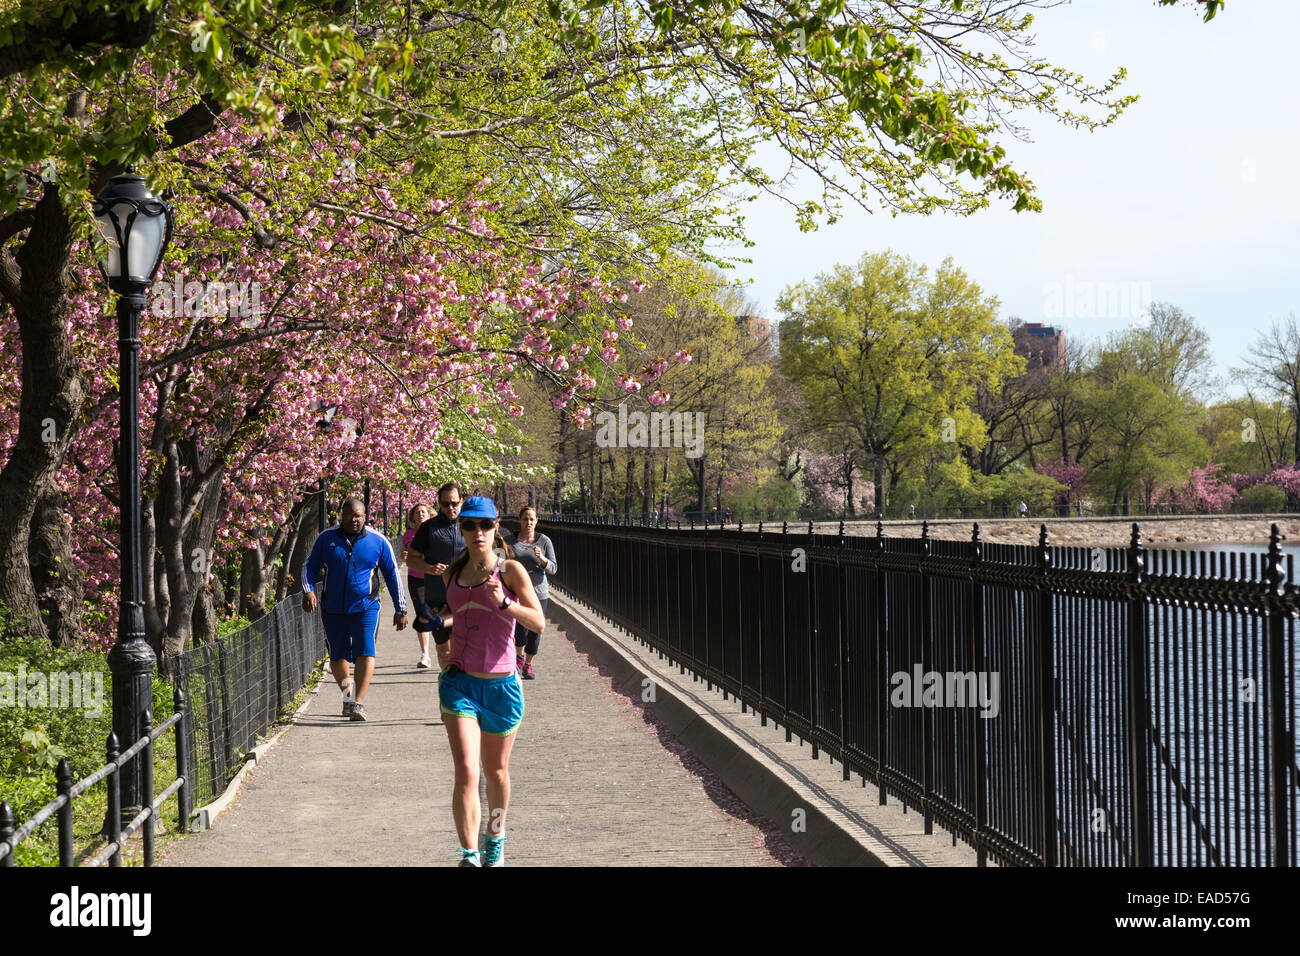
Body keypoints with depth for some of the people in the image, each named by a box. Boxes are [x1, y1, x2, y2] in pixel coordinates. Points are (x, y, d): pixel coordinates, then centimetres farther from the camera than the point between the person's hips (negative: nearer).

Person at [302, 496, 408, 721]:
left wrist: (400, 609, 8)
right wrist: (308, 591, -9)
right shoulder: (327, 538, 2)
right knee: (337, 656, 11)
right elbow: (310, 566, 10)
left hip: (365, 608, -2)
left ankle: (359, 703, -21)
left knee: (365, 652, -17)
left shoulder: (378, 542, 1)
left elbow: (392, 575, 8)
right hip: (333, 609, 2)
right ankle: (347, 695, 33)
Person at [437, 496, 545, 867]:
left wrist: (503, 602, -26)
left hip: (501, 685, -1)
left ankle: (495, 837, 41)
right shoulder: (453, 573, 6)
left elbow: (539, 623, -13)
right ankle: (469, 854, -16)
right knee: (465, 772, -16)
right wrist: (441, 618, 8)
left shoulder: (510, 570, -6)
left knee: (496, 773, 15)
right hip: (460, 683, 1)